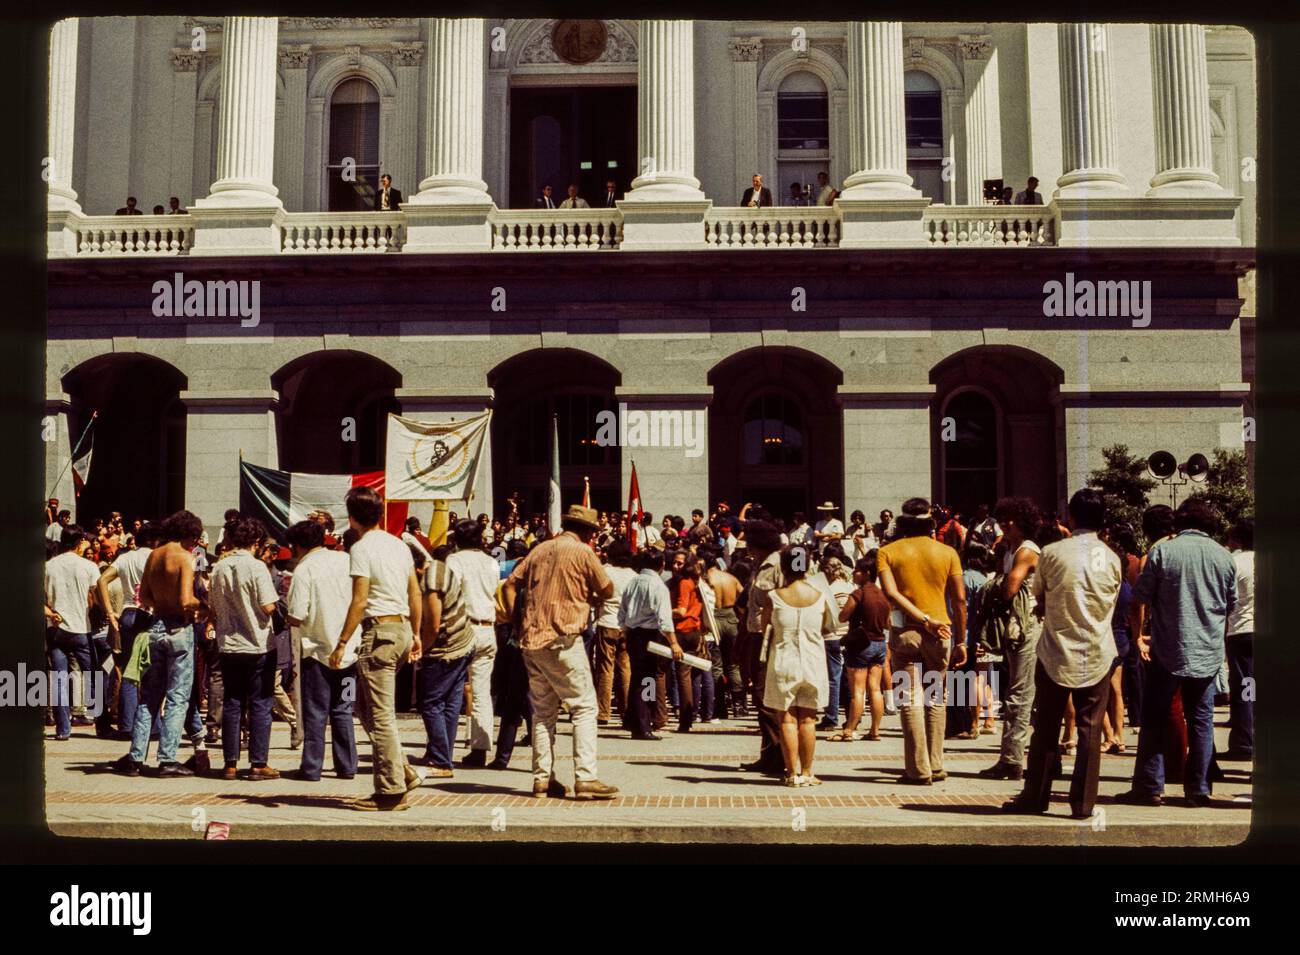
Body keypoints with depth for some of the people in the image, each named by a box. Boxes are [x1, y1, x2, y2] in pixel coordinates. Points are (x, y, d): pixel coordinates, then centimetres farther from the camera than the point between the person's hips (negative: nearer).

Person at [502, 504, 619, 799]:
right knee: (584, 708, -2)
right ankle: (586, 778, -9)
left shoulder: (539, 550, 14)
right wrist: (587, 599, 20)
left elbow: (509, 585, 13)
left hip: (531, 639, 7)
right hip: (563, 641, -6)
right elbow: (608, 590, 2)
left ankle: (542, 779, 12)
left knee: (543, 711, 12)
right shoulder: (582, 552, -4)